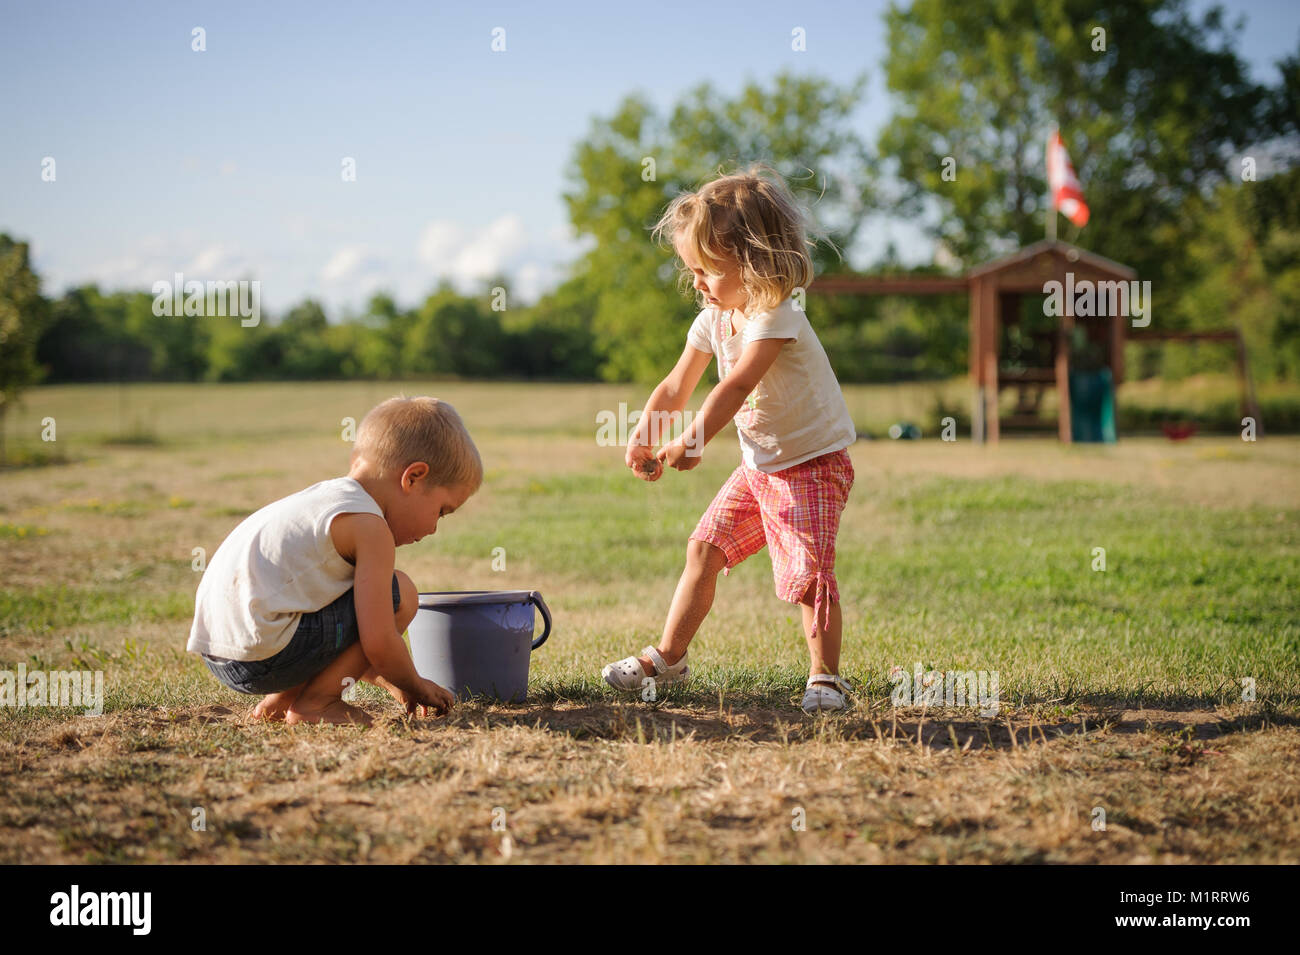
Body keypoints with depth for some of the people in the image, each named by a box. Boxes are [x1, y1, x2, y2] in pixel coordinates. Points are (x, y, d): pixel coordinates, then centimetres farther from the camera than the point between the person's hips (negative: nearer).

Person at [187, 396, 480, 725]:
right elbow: (379, 644, -13)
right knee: (400, 594, -5)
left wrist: (391, 683, 30)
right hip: (263, 656, -10)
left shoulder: (323, 500, 22)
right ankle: (313, 704, -1)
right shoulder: (370, 527, -8)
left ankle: (279, 700, 20)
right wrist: (414, 686, 7)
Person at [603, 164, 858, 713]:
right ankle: (668, 657, 18)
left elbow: (737, 385, -34)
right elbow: (677, 387, 4)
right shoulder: (713, 319, 1)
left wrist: (691, 443, -41)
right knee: (705, 548, 7)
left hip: (813, 463, -8)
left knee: (808, 572, -17)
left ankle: (825, 677, -3)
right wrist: (644, 437, -12)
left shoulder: (777, 317, -24)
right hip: (759, 465, 8)